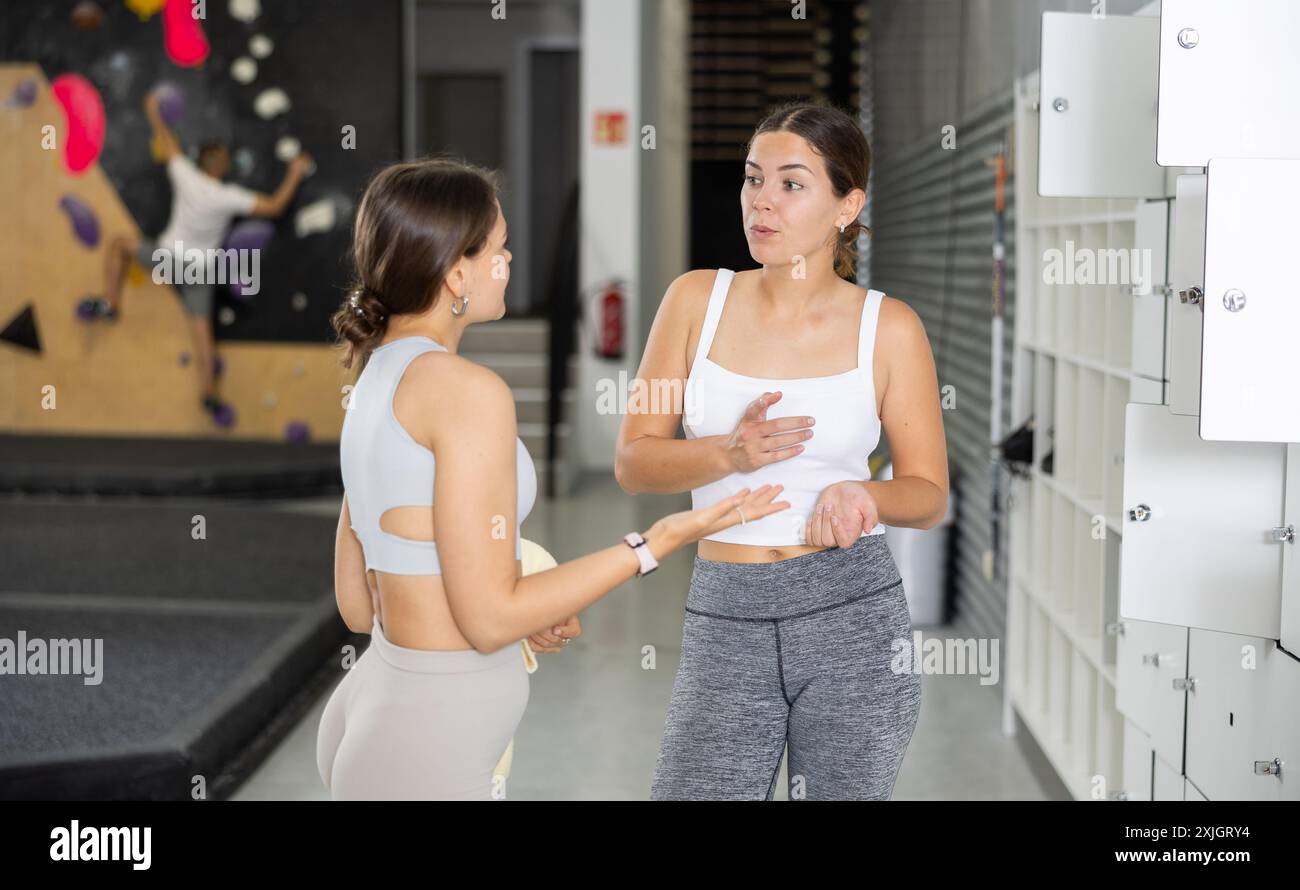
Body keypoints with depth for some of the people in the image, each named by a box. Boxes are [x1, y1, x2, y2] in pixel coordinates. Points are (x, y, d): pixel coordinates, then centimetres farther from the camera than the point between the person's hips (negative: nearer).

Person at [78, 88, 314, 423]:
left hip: (167, 257, 1)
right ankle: (208, 391, 8)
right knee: (202, 328, 8)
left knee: (119, 241, 23)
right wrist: (295, 173, -10)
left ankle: (110, 303, 18)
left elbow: (168, 145, 0)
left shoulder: (185, 176, -18)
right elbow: (275, 206, -21)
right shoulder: (229, 197, -23)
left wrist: (153, 113, 18)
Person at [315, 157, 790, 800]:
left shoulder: (376, 379, 9)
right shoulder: (467, 390, -17)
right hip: (426, 758, -9)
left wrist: (520, 614, 13)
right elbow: (489, 619, -17)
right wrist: (656, 543, -11)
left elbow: (358, 604, 11)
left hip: (369, 716, 9)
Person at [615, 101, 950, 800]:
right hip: (724, 619, 1)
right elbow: (633, 463, 3)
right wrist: (728, 453, -16)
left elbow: (928, 494, 4)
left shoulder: (888, 327, 0)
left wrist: (861, 495, -17)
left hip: (853, 618, 0)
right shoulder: (697, 299, 3)